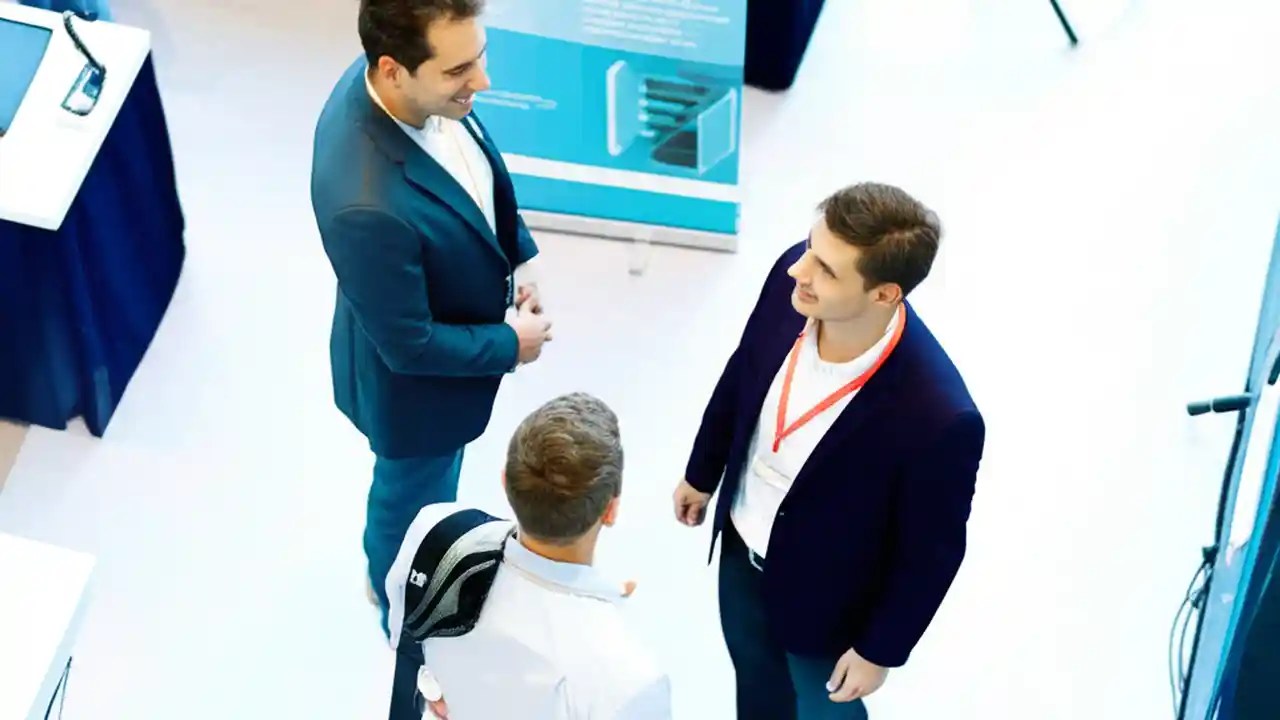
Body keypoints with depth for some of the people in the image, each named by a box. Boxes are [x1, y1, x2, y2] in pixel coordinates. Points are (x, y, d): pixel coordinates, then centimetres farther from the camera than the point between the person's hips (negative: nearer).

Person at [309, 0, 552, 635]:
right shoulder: (369, 205, -45)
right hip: (415, 383, -7)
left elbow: (483, 170, 3)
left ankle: (389, 574, 67)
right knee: (413, 499, 25)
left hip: (449, 334, 7)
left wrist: (518, 252, -2)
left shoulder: (418, 86, -20)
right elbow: (410, 345, -29)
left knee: (426, 490, 34)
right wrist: (509, 344, -15)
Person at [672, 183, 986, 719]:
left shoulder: (938, 416, -41)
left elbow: (931, 550, -22)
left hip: (824, 593, -4)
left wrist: (880, 649, -8)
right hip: (742, 544, 5)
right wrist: (702, 473, 11)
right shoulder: (790, 280, -27)